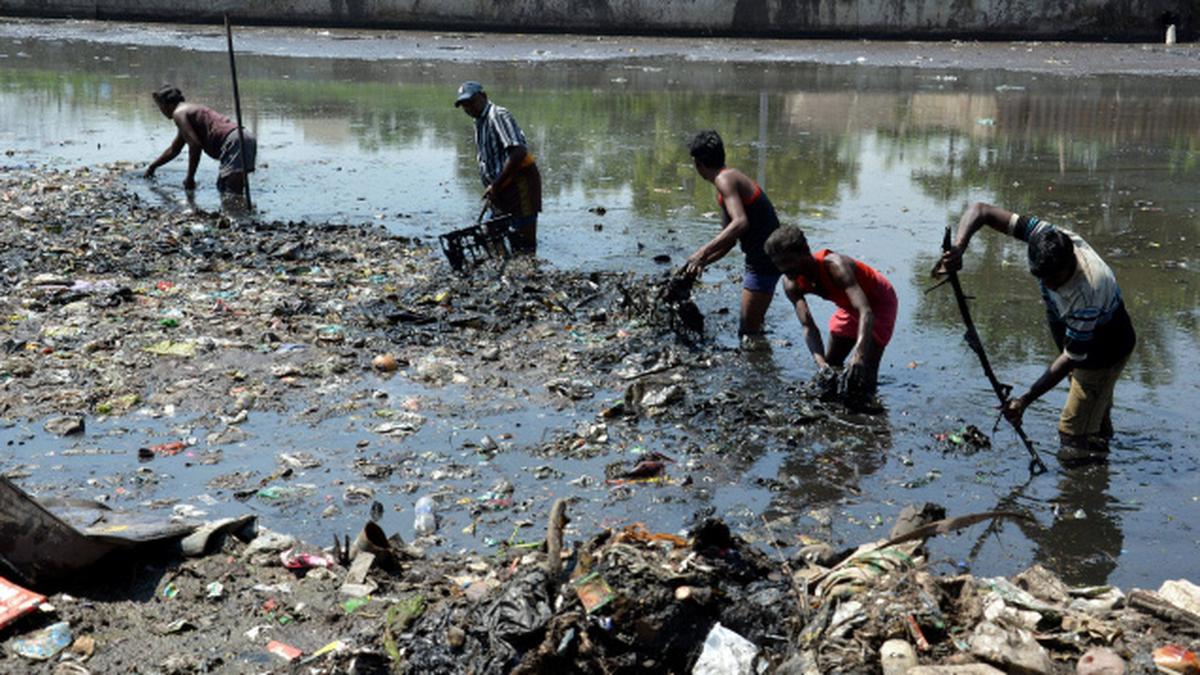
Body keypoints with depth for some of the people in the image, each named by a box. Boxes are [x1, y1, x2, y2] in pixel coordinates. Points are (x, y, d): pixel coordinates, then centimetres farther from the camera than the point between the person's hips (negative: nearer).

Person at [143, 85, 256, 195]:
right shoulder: (189, 109, 33)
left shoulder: (179, 113, 1)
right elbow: (173, 150, 45)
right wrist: (152, 166, 54)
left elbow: (195, 145, -13)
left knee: (230, 194, -18)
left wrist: (190, 178, -6)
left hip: (234, 141, -10)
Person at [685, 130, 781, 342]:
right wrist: (703, 262, 17)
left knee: (748, 332, -6)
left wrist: (704, 251, -33)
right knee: (753, 326, 22)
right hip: (762, 259, 10)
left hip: (764, 261, -10)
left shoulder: (725, 179, -15)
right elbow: (729, 240, 21)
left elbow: (741, 223, -31)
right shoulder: (732, 177, 16)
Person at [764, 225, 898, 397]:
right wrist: (821, 363, -42)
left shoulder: (835, 266, -39)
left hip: (879, 301, -7)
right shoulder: (791, 284, -19)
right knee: (830, 365, 16)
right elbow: (808, 327, -24)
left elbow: (865, 312, -49)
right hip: (850, 307, 7)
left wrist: (858, 355, -63)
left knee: (864, 376, -16)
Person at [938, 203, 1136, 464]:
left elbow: (1070, 358, -34)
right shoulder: (1044, 236, -29)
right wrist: (958, 247, -49)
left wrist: (1025, 400, -34)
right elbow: (979, 210, -30)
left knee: (1075, 436, 2)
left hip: (1105, 352, -7)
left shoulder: (1087, 293, -44)